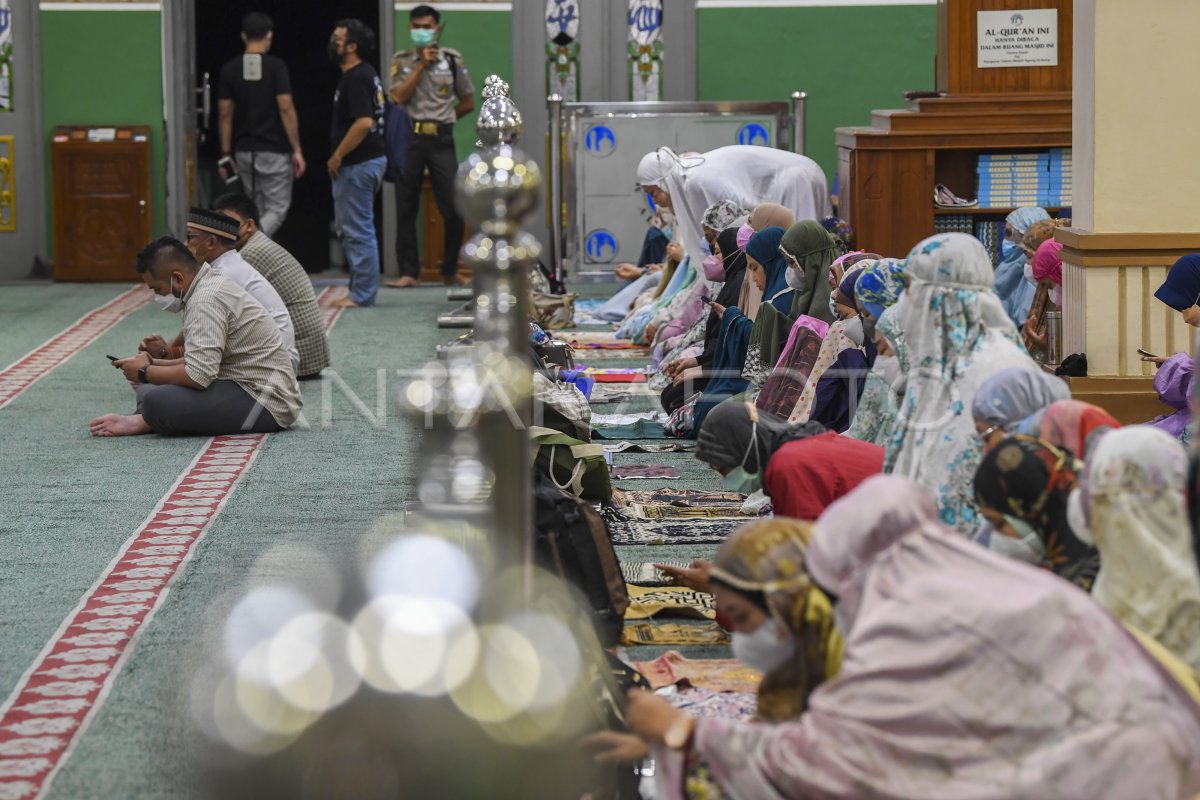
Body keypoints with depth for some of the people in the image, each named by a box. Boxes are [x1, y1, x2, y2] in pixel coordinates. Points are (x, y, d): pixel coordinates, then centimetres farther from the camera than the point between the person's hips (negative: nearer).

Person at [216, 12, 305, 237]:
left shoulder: (229, 69, 1)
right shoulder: (276, 66, -9)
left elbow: (225, 114, 2)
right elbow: (286, 109, -13)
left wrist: (226, 155, 8)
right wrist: (297, 150, -8)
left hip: (244, 151, 4)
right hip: (274, 150, -4)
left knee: (256, 211, 15)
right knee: (277, 210, 0)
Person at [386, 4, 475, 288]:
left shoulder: (452, 59, 7)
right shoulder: (401, 61, 7)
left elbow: (467, 102, 13)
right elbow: (399, 97, -7)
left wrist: (442, 120, 7)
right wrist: (421, 65, -8)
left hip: (441, 140, 0)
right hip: (409, 139, 0)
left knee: (453, 208, -4)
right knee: (406, 209, 1)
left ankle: (450, 270, 10)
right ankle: (409, 272, 5)